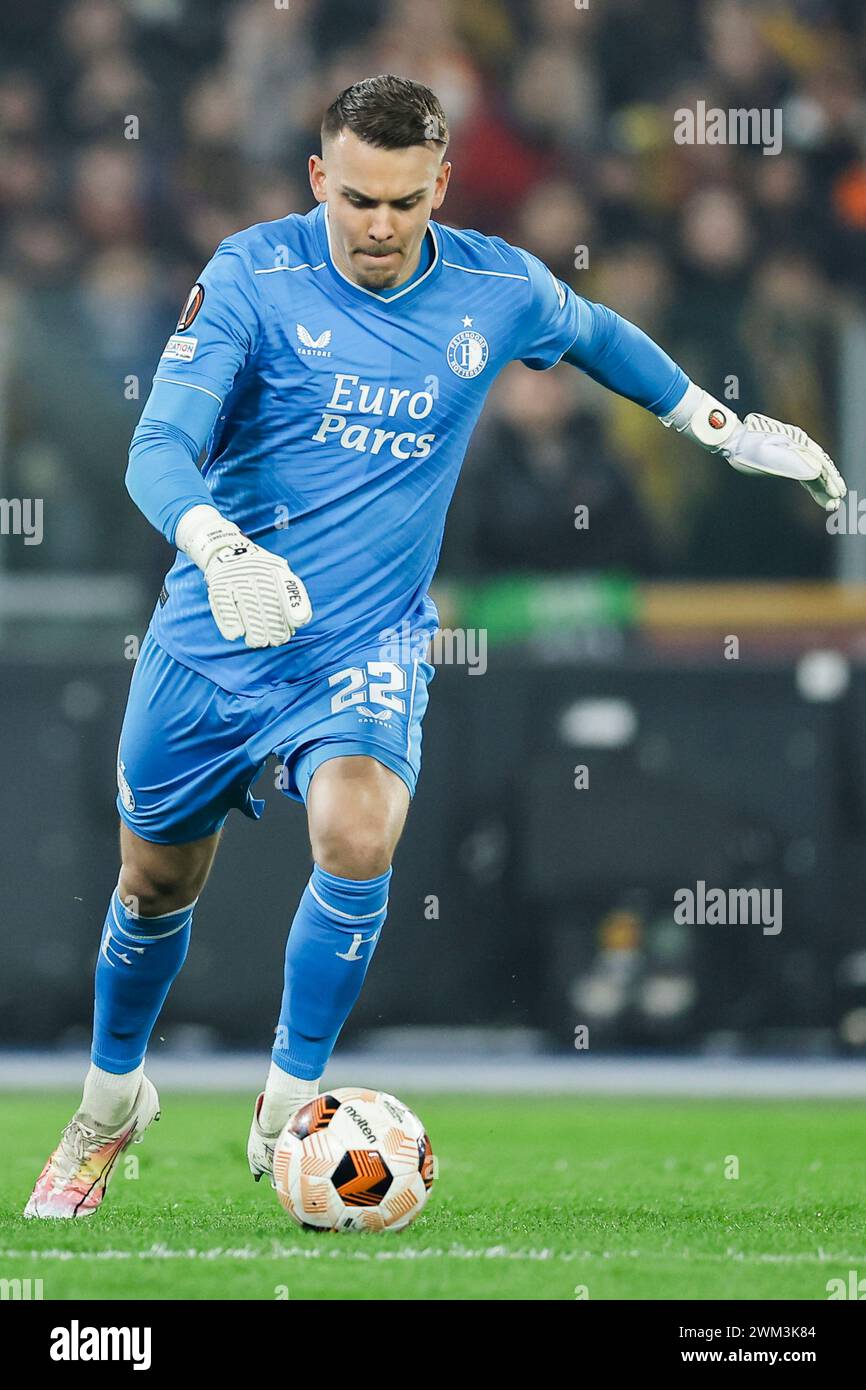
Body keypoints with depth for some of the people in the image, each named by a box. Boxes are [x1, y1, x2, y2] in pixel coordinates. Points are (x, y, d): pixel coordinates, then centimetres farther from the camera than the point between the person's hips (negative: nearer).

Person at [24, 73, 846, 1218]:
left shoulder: (497, 290, -5)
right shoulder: (253, 274, -13)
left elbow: (597, 333, 19)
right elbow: (157, 446, -21)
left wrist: (721, 427, 22)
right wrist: (216, 544, -41)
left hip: (369, 643, 0)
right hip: (214, 640, 0)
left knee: (358, 836, -29)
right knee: (158, 885, 14)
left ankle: (290, 1110, -10)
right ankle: (110, 1103, 43)